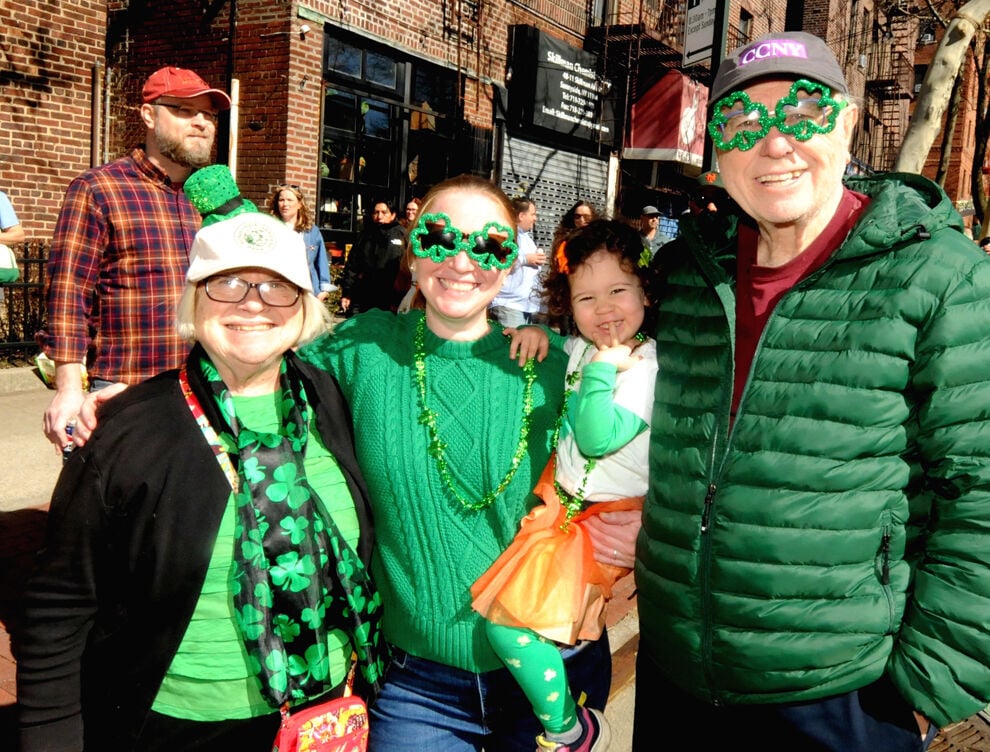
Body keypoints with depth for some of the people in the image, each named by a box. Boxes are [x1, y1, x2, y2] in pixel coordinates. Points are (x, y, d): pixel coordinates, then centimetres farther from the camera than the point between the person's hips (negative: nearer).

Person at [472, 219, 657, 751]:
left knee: (508, 616, -12)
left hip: (607, 516, -8)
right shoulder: (578, 348, 5)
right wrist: (532, 331, 3)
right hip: (563, 499, 9)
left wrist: (602, 371, -25)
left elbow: (597, 438, -26)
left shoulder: (646, 368, -17)